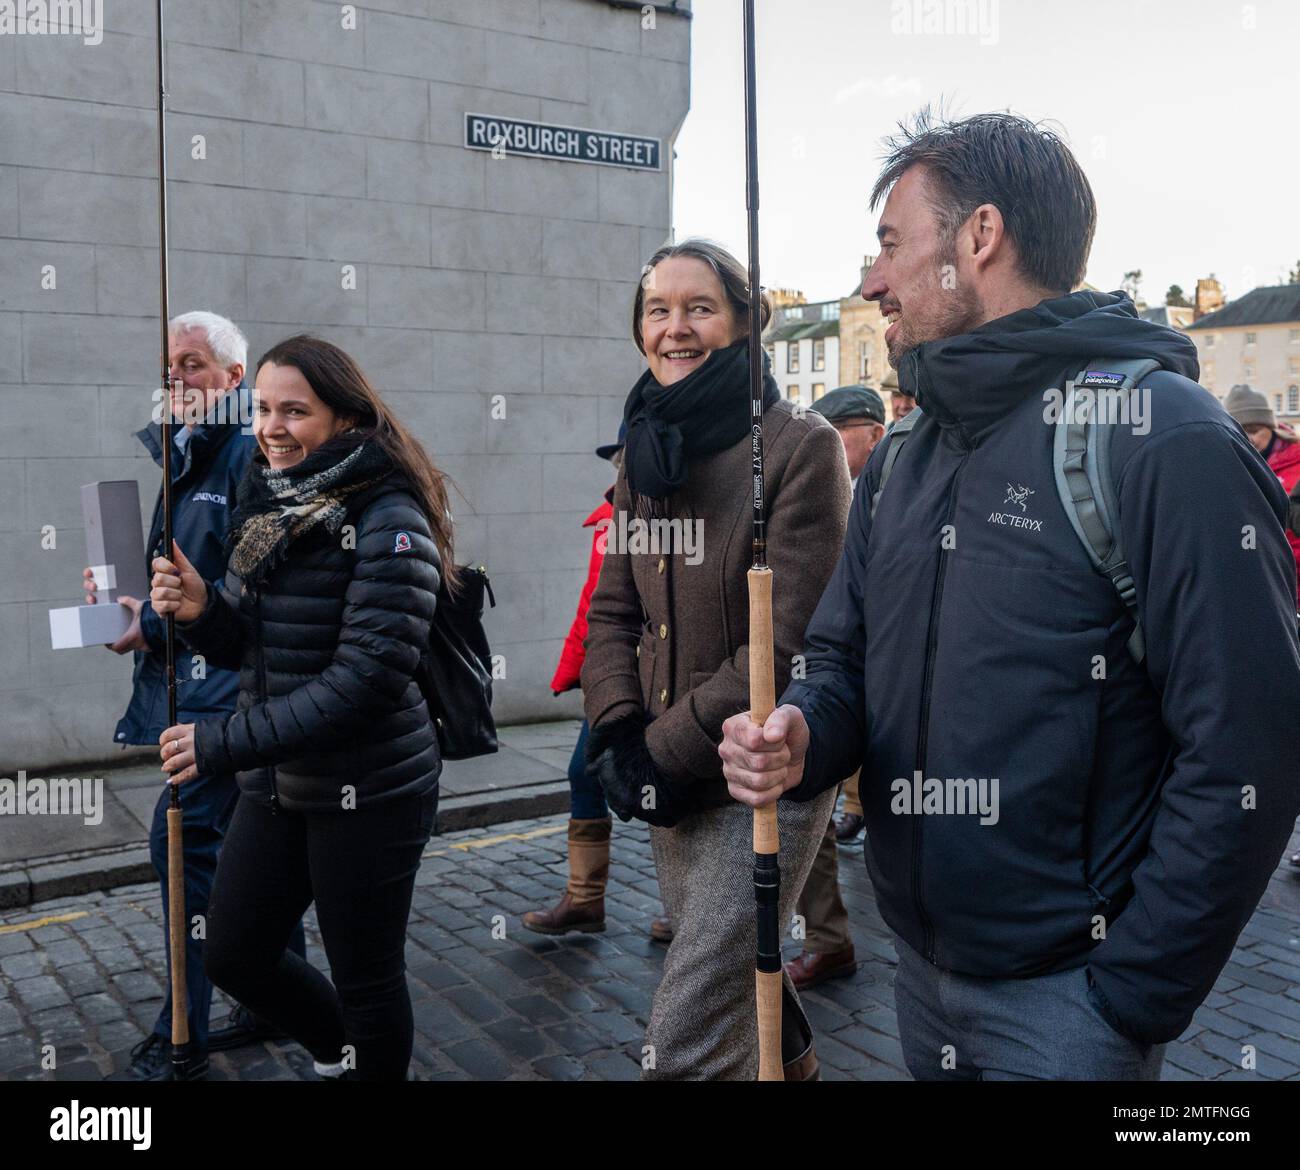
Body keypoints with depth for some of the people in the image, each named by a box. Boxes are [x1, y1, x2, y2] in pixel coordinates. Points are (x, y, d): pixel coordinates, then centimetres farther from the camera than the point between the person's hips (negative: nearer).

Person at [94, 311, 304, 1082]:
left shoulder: (253, 454, -13)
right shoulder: (190, 456, 16)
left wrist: (156, 623, -15)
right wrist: (127, 591, 5)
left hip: (232, 679, -10)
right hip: (199, 678, 10)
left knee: (183, 833, -10)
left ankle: (181, 1041, 0)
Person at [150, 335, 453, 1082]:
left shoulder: (388, 523, -18)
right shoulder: (271, 505, 5)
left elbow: (367, 678, -24)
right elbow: (247, 648, 12)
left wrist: (225, 744, -23)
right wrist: (200, 611, -11)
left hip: (370, 792, -8)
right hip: (278, 784, 8)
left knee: (364, 977, 8)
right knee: (234, 957, 19)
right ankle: (341, 1050, 44)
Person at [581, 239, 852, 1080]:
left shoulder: (799, 446, -14)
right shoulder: (646, 450, 7)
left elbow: (789, 645, -19)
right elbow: (612, 612, 9)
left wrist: (663, 755, -17)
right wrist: (620, 734, -7)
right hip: (672, 785, 7)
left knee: (685, 1049, -6)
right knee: (737, 977, 24)